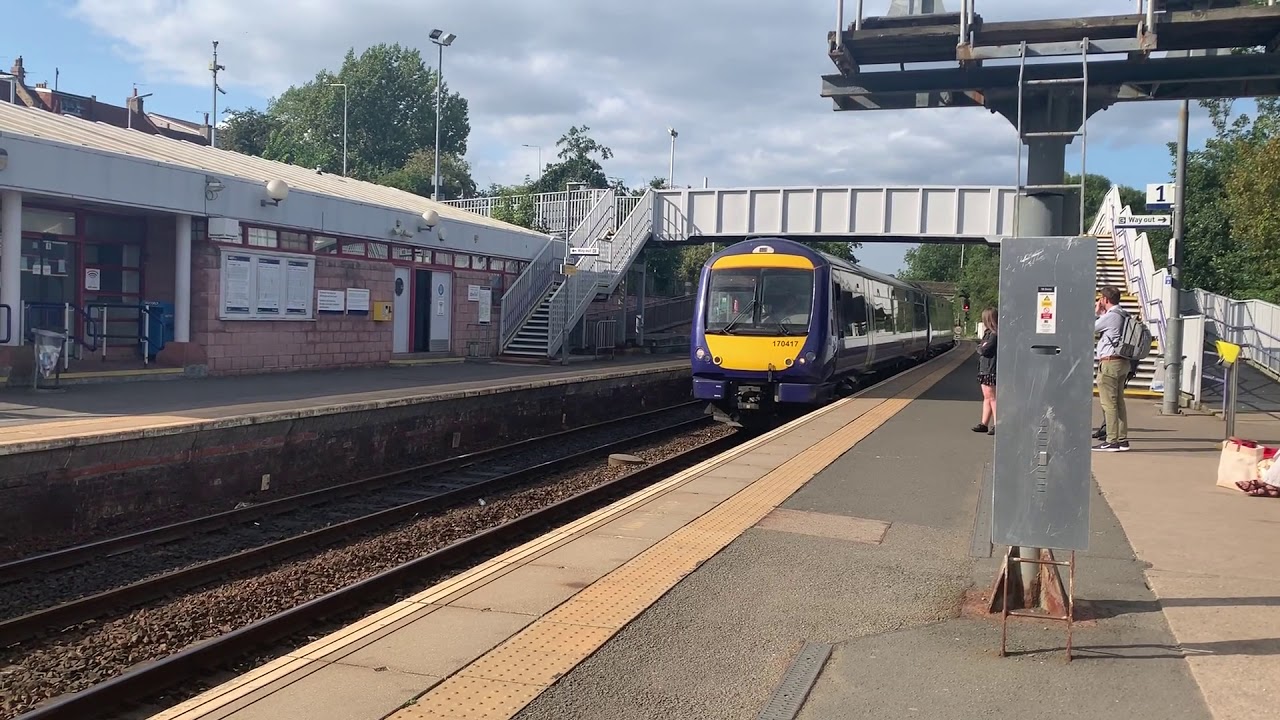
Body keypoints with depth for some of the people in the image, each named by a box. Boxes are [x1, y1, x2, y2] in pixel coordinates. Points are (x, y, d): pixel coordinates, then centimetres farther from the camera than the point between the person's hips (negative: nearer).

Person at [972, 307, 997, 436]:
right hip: (985, 370, 10)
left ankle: (997, 425, -1)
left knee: (992, 397, -5)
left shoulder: (994, 334, -17)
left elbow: (984, 350, -21)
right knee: (987, 397, 13)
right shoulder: (989, 333, 14)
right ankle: (984, 424, 18)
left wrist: (980, 347, -3)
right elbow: (982, 346, 16)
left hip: (991, 371, -10)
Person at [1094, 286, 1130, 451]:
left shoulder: (1111, 315, -13)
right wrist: (1101, 314, 18)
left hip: (1110, 362, -9)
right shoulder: (1124, 315, 15)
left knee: (1108, 403, -7)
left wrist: (1096, 313, 4)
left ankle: (1112, 441, -8)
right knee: (1119, 402, 12)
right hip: (1123, 362, 9)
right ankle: (1122, 439, 14)